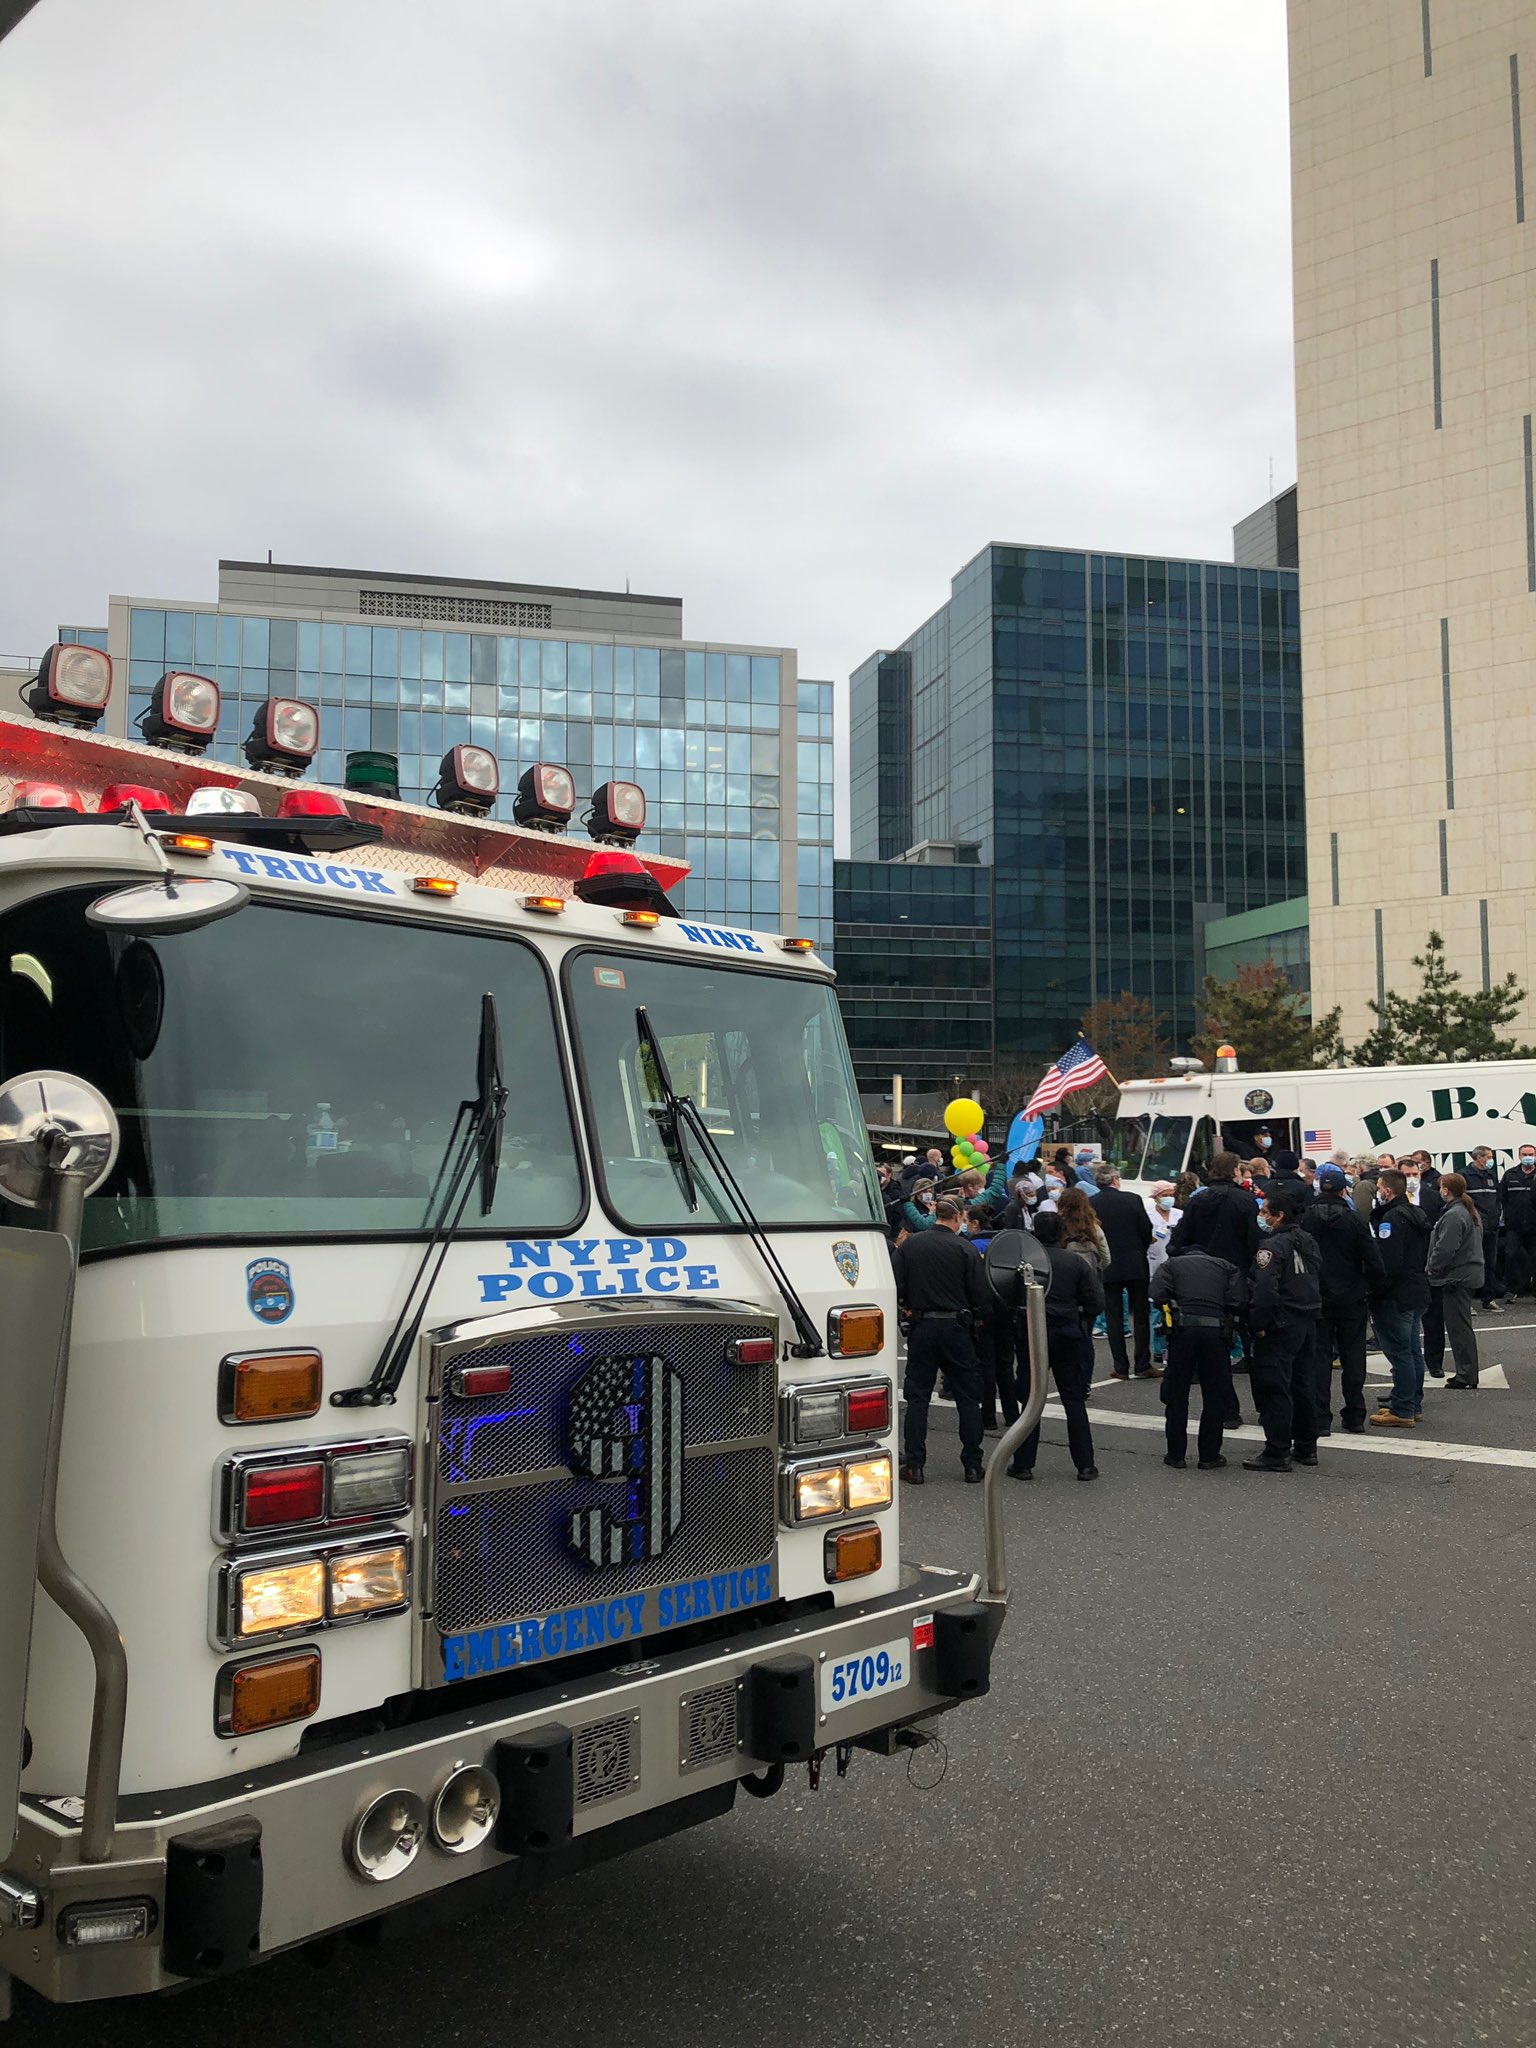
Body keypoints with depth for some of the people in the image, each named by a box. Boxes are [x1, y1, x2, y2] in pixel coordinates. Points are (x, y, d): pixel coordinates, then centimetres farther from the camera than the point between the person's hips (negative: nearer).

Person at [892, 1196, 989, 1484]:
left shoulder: (908, 1246, -1)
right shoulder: (966, 1249, -6)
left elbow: (895, 1288, -4)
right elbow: (980, 1296, -6)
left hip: (921, 1329, 2)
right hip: (956, 1328, -2)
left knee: (917, 1397, 7)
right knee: (968, 1398, 8)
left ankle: (914, 1465, 4)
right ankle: (972, 1465, 10)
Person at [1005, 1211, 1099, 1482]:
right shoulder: (1078, 1261, -2)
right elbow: (1097, 1304, -4)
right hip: (1069, 1335, 1)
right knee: (1074, 1400, 9)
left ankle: (1023, 1464, 8)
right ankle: (1085, 1464, 9)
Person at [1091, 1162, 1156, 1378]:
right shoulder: (1133, 1200, -7)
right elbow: (1147, 1231, -3)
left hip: (1107, 1268, 0)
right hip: (1135, 1266, 0)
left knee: (1114, 1317, 6)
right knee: (1140, 1315, 9)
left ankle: (1121, 1367, 5)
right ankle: (1143, 1365, 9)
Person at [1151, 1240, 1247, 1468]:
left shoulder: (1171, 1264, 18)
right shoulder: (1226, 1267, 21)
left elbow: (1159, 1294, -1)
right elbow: (1239, 1300, 3)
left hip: (1182, 1329, 0)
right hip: (1217, 1332, 0)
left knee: (1176, 1394, 11)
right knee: (1215, 1396, 11)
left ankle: (1176, 1454, 15)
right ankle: (1209, 1456, 13)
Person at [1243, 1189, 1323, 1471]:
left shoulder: (1272, 1247, -17)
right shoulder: (1307, 1242, 11)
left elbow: (1265, 1290, -24)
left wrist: (1258, 1324, -17)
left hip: (1280, 1327, -9)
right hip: (1308, 1321, 9)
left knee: (1274, 1388, -4)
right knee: (1304, 1385, 15)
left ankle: (1277, 1453, -2)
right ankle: (1306, 1447, 24)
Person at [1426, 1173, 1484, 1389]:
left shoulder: (1453, 1216, -19)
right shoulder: (1470, 1212, 14)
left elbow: (1444, 1249, -24)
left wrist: (1430, 1269, -8)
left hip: (1456, 1278, -10)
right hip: (1470, 1274, 10)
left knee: (1458, 1327, -6)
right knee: (1460, 1325, 16)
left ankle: (1467, 1377, -3)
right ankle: (1466, 1374, 23)